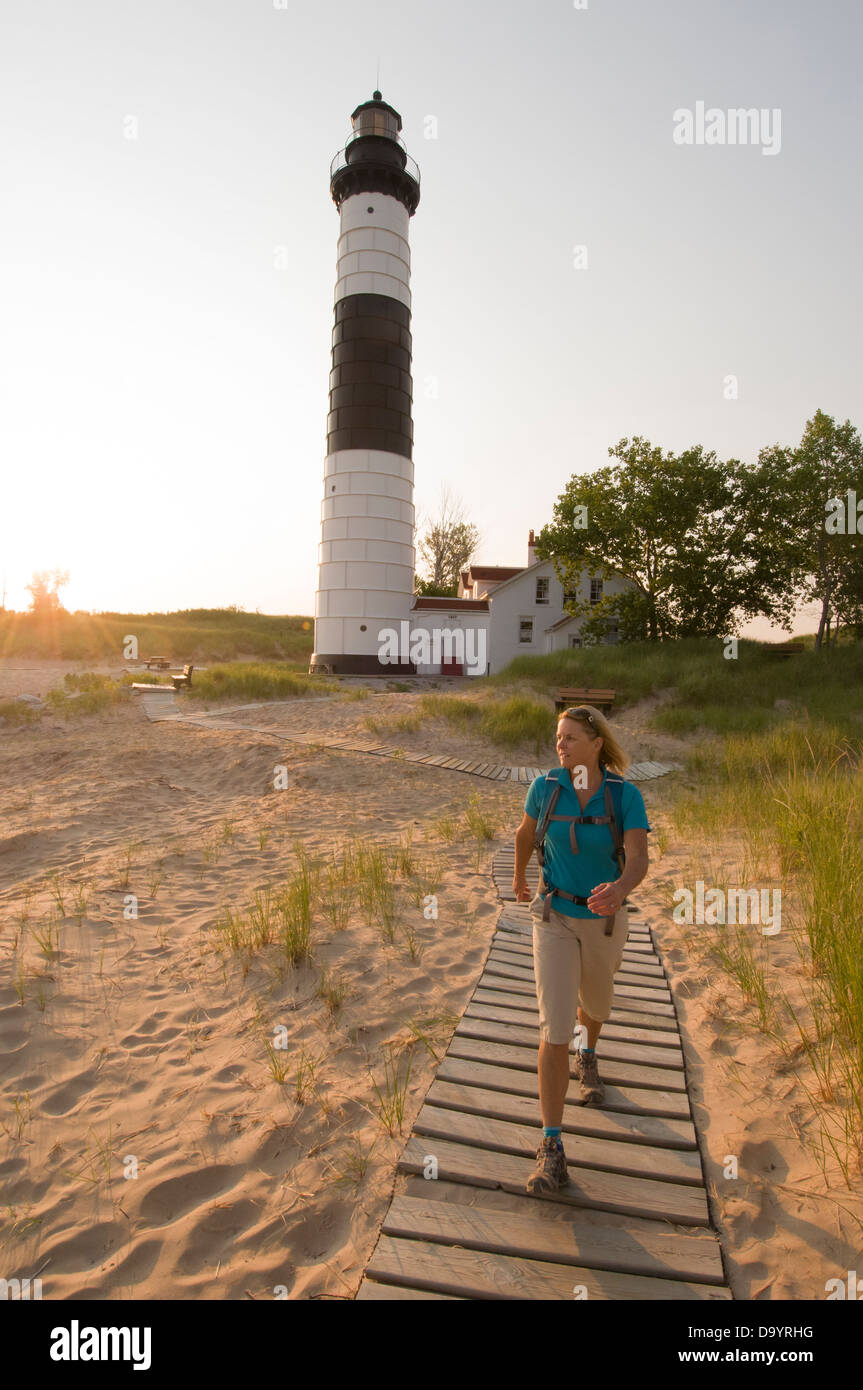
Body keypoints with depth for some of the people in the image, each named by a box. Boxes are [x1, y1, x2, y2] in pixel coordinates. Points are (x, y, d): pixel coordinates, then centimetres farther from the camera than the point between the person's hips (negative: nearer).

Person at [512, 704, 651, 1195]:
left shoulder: (627, 796, -16)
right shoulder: (545, 787, -12)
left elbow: (639, 860, -26)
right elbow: (525, 832, 7)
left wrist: (619, 889, -49)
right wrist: (519, 877, 22)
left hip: (604, 921, 1)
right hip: (555, 919, -1)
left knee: (595, 1005, 26)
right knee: (555, 1027, -9)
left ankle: (588, 1056, 61)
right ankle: (552, 1147, 2)